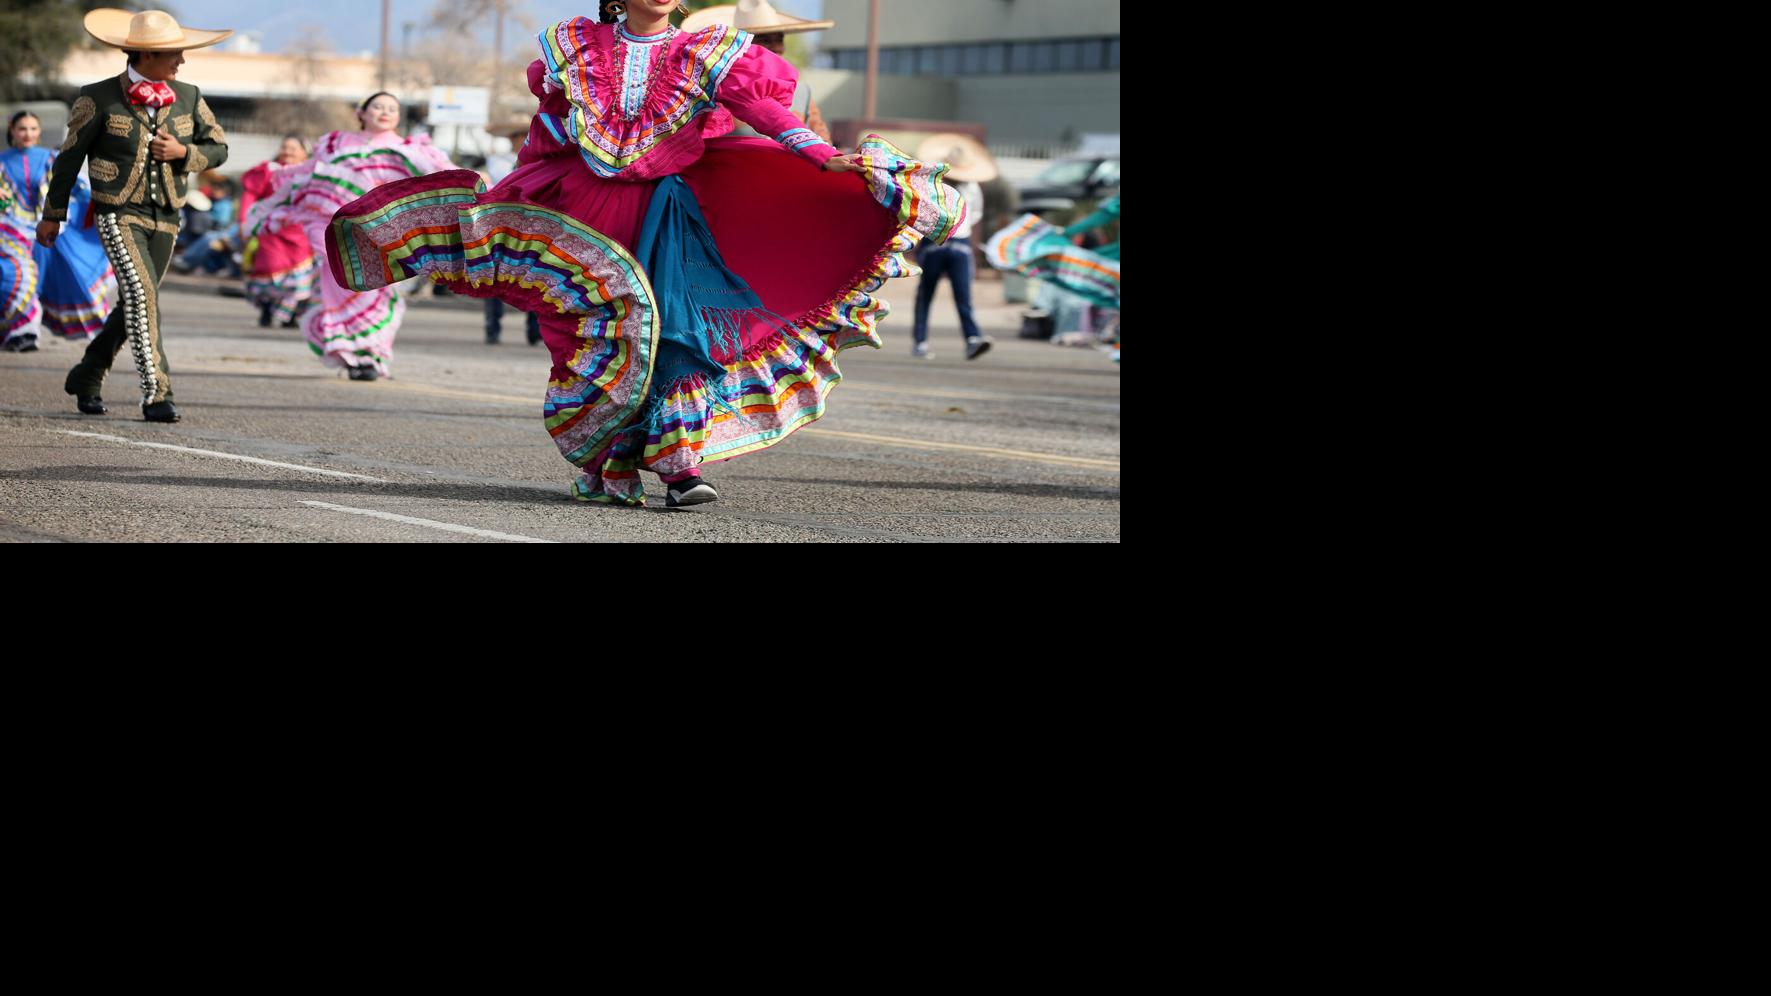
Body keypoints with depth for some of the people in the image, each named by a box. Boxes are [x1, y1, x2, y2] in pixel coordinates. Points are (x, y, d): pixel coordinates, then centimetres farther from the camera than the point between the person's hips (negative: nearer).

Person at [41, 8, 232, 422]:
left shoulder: (187, 98, 6)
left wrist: (182, 151, -8)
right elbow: (70, 156, 3)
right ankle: (156, 394, -22)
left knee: (134, 306, 11)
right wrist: (52, 214, 9)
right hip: (119, 213, -5)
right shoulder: (100, 100, -6)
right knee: (141, 293, -20)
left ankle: (87, 377, 31)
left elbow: (218, 148, 13)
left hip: (165, 217, 5)